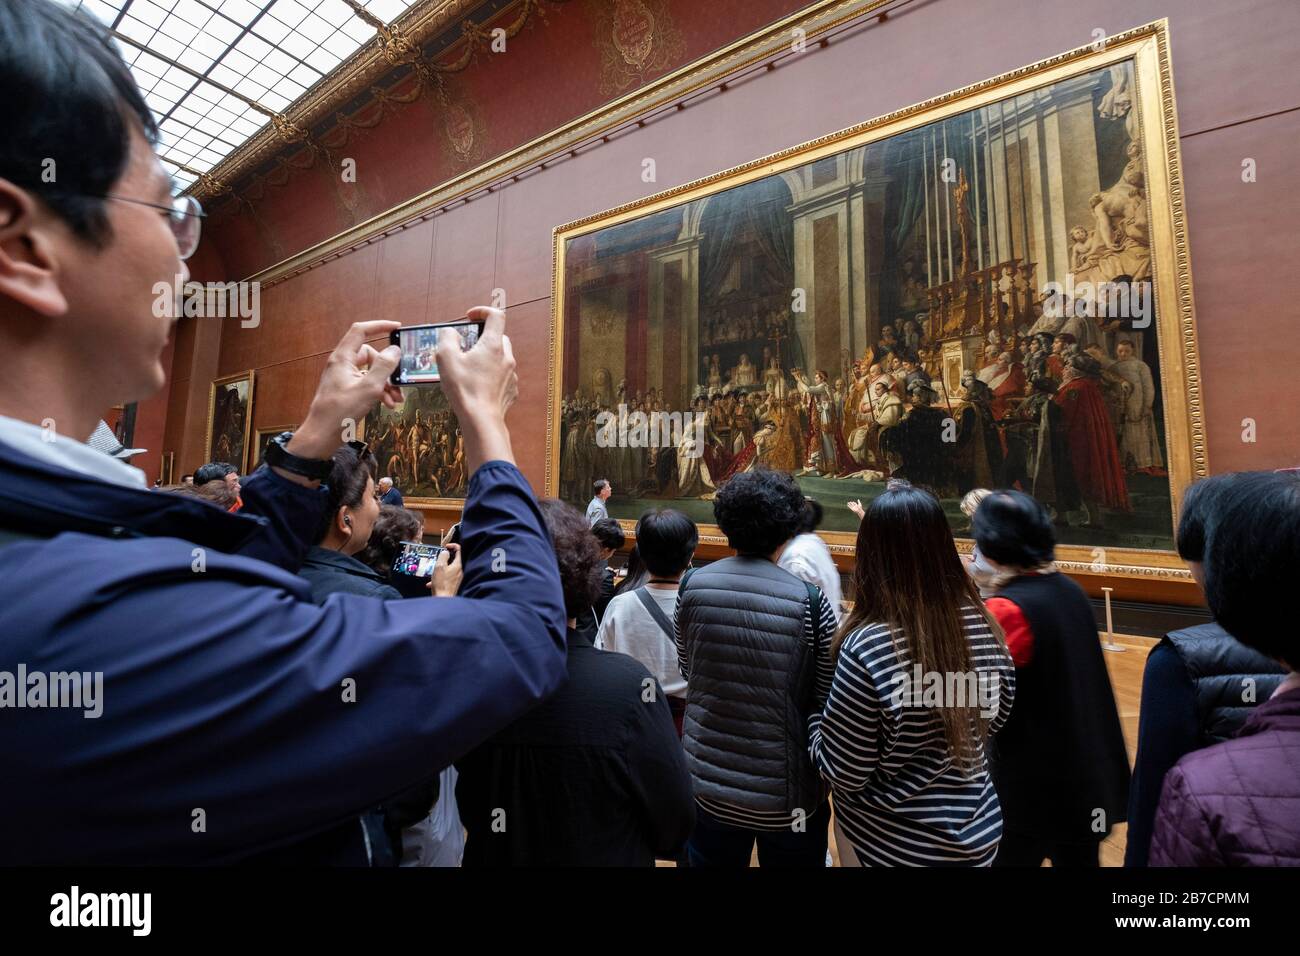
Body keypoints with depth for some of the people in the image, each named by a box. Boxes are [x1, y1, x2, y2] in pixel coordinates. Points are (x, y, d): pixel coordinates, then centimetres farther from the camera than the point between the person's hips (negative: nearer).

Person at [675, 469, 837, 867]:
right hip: (785, 795, -2)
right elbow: (829, 702, -11)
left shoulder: (692, 585, -11)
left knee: (709, 858, 24)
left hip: (706, 782, 3)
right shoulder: (809, 602, -21)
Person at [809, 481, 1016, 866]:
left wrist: (815, 721, -4)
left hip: (890, 842, -4)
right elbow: (994, 718, 5)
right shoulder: (979, 623, -13)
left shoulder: (867, 647, -30)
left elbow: (844, 773, -20)